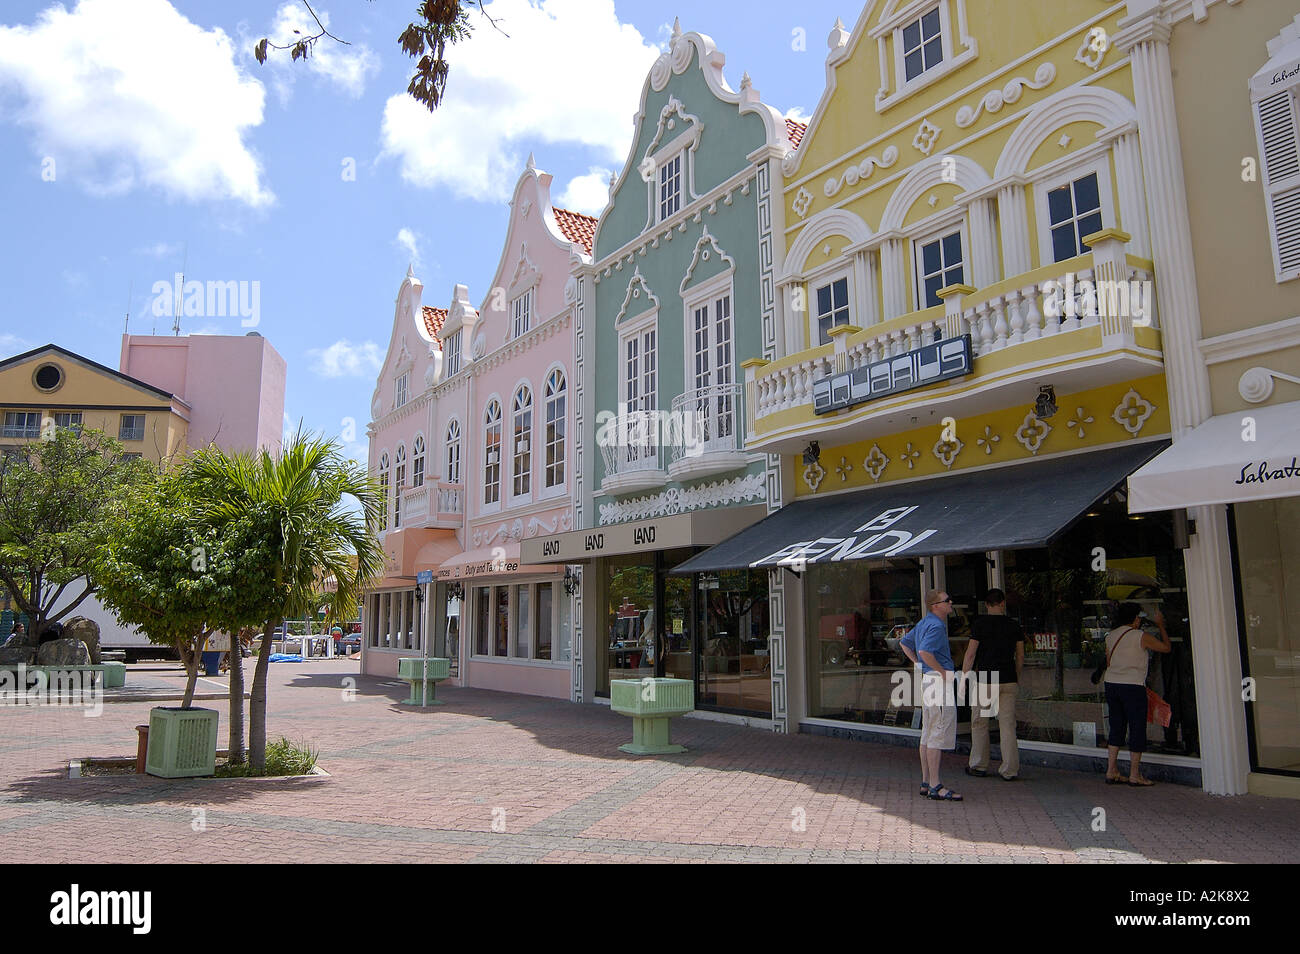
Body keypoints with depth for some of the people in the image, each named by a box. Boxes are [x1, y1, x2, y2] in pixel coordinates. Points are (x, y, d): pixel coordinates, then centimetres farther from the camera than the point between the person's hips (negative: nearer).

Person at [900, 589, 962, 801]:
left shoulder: (924, 623, 15)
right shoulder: (936, 625, -16)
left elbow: (904, 643, 26)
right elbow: (925, 651, -30)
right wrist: (942, 671, -18)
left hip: (927, 679, 10)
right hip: (939, 681, -10)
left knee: (928, 734, 13)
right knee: (939, 734, -7)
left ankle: (926, 782, 19)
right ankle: (935, 786, -5)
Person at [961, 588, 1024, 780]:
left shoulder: (979, 623, -6)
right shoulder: (1014, 625, 4)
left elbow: (971, 653, -7)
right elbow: (1020, 656, 10)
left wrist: (963, 678, -1)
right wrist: (1017, 678, 23)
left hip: (985, 679, -3)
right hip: (1008, 680, 3)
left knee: (979, 723, 9)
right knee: (1008, 725, 6)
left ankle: (979, 766, 16)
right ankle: (1010, 770, 7)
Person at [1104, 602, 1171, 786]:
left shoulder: (1110, 636, 10)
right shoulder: (1141, 636, -6)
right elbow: (1166, 647, 6)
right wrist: (1160, 625, 17)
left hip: (1111, 684, 6)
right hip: (1133, 686, -6)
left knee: (1116, 728, 12)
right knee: (1137, 729, 2)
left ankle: (1111, 771, 12)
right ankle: (1134, 775, 4)